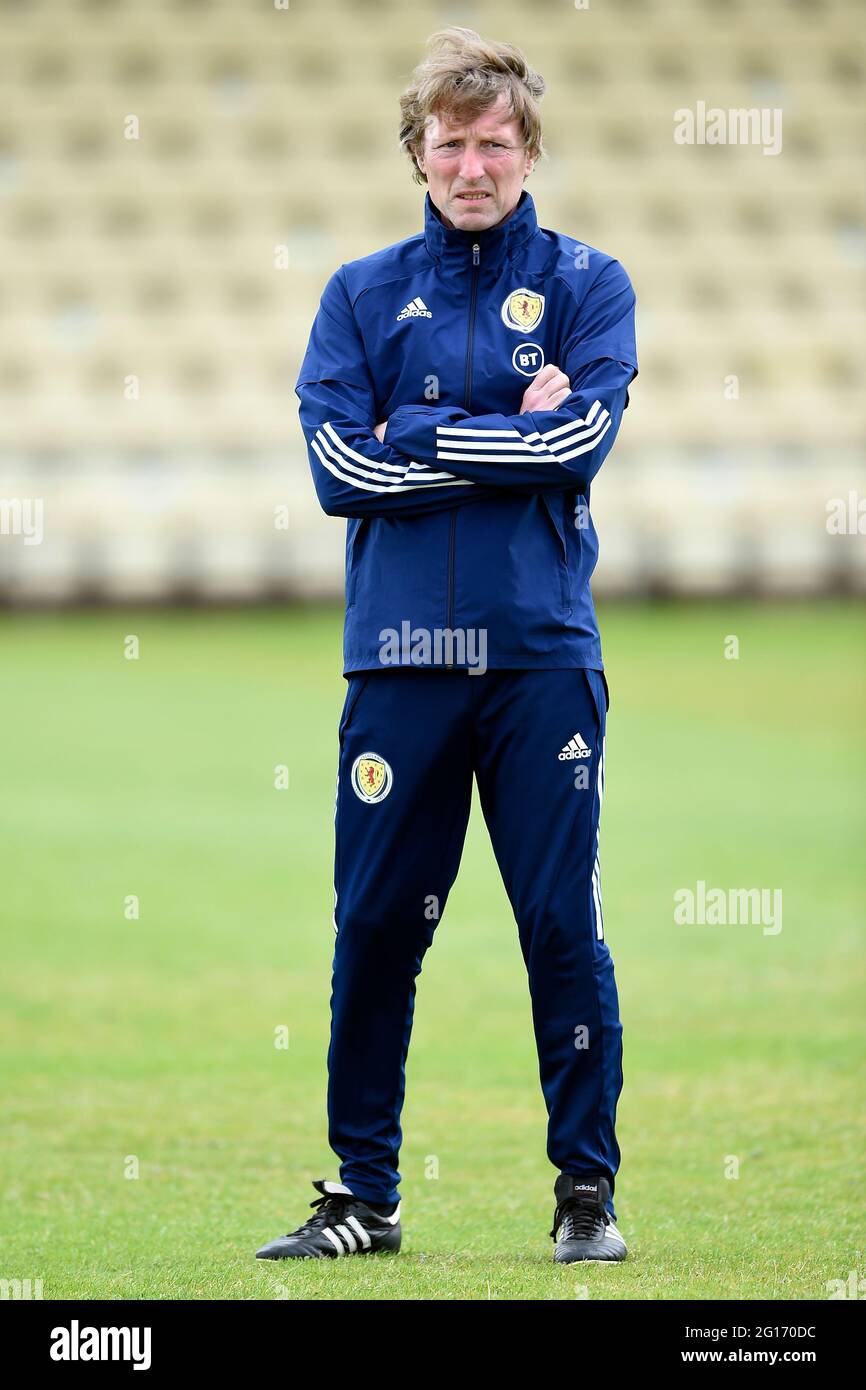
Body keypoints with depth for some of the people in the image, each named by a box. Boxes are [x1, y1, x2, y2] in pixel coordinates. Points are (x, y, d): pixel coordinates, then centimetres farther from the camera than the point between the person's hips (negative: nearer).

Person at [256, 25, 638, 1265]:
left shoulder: (586, 285, 7)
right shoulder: (363, 295, 11)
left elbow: (580, 442, -9)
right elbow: (341, 466, -3)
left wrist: (420, 439, -7)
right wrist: (510, 436, -5)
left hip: (542, 652, -1)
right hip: (400, 653, 1)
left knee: (564, 927, -1)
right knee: (376, 929, 3)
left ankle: (588, 1192, 8)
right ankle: (362, 1193, 12)